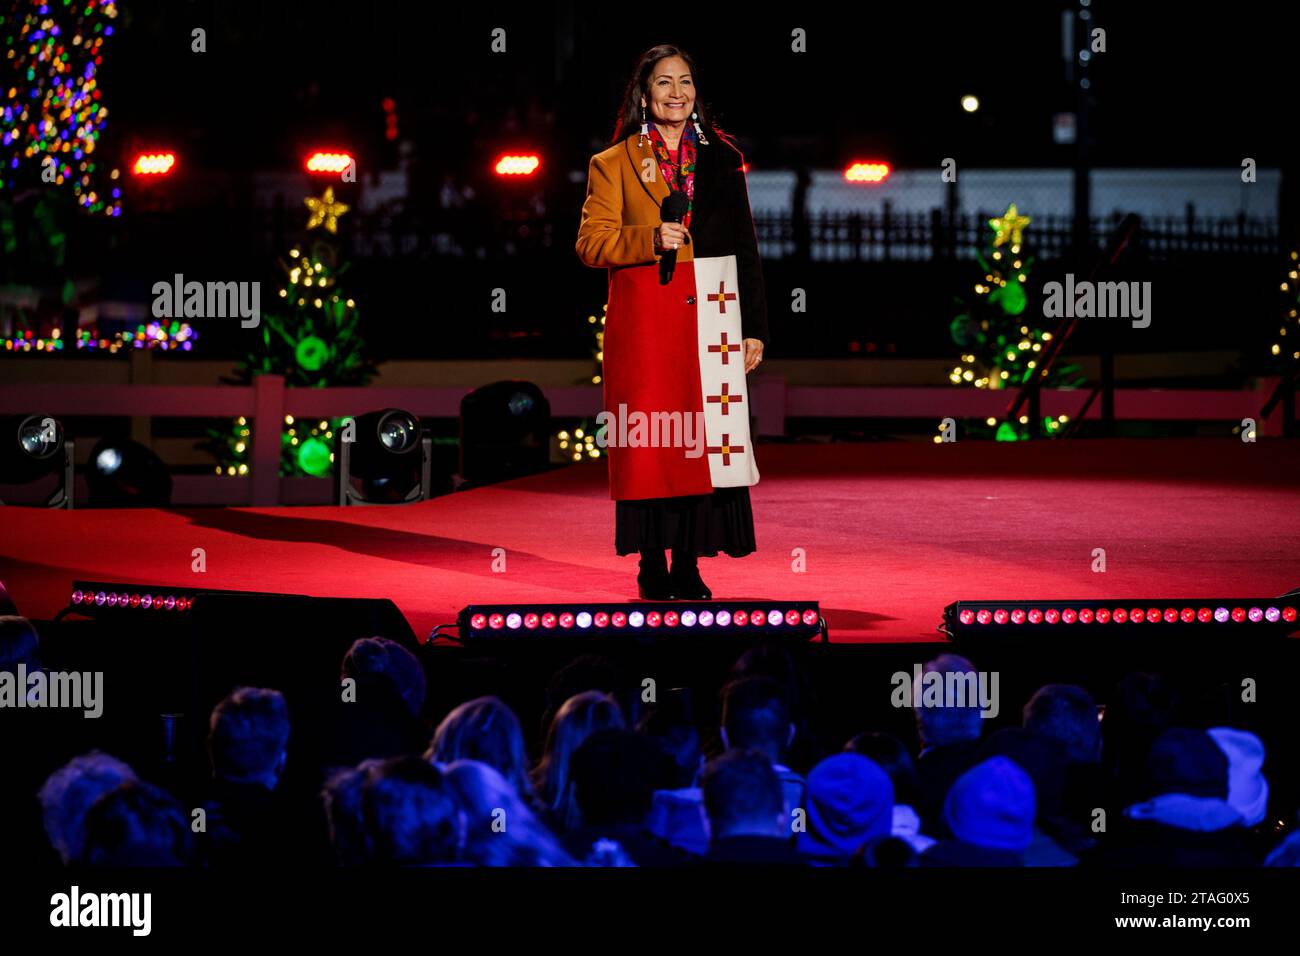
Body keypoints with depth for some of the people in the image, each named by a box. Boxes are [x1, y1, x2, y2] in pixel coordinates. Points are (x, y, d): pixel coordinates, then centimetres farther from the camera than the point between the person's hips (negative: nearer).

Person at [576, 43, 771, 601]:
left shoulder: (721, 158, 14)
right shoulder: (614, 164, 7)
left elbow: (745, 247, 13)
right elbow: (591, 244, 1)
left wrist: (754, 329, 7)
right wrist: (651, 239, -16)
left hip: (711, 317, 2)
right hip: (644, 319, -2)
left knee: (703, 440, -2)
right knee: (650, 442, -4)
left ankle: (688, 565, 4)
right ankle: (653, 566, 4)